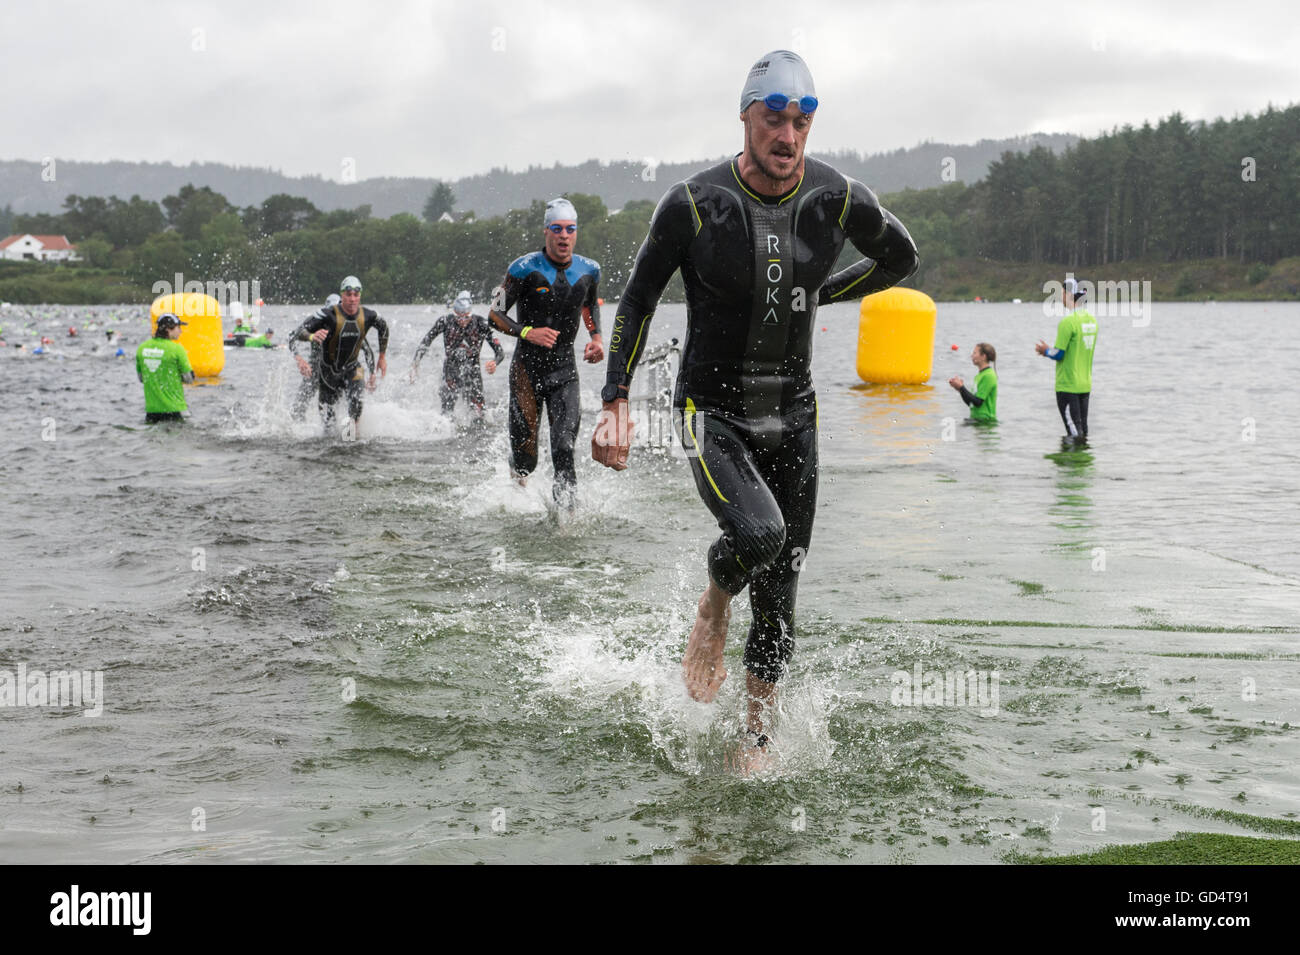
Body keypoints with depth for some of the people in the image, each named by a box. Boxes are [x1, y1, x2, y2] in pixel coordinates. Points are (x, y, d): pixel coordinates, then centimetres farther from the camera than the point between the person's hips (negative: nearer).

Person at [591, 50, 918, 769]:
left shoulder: (838, 200, -6)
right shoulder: (695, 204, -13)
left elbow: (900, 260, 15)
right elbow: (638, 299, -1)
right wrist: (616, 403, -6)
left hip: (792, 416, 3)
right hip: (712, 412, -3)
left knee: (778, 597, 5)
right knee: (759, 532, -30)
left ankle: (756, 739, 23)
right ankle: (713, 607, 5)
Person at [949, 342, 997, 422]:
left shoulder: (988, 376, -12)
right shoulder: (979, 375, 16)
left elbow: (978, 402, -17)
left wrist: (961, 387, -12)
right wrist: (959, 387, 2)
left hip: (985, 420, -8)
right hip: (975, 418, 8)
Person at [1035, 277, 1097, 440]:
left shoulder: (1067, 322, -17)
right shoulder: (1091, 320, 9)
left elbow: (1059, 354, -17)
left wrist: (1045, 351, 5)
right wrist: (1050, 349, 19)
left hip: (1067, 386, -8)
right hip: (1085, 384, 8)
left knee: (1074, 433, -5)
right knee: (1082, 429, 14)